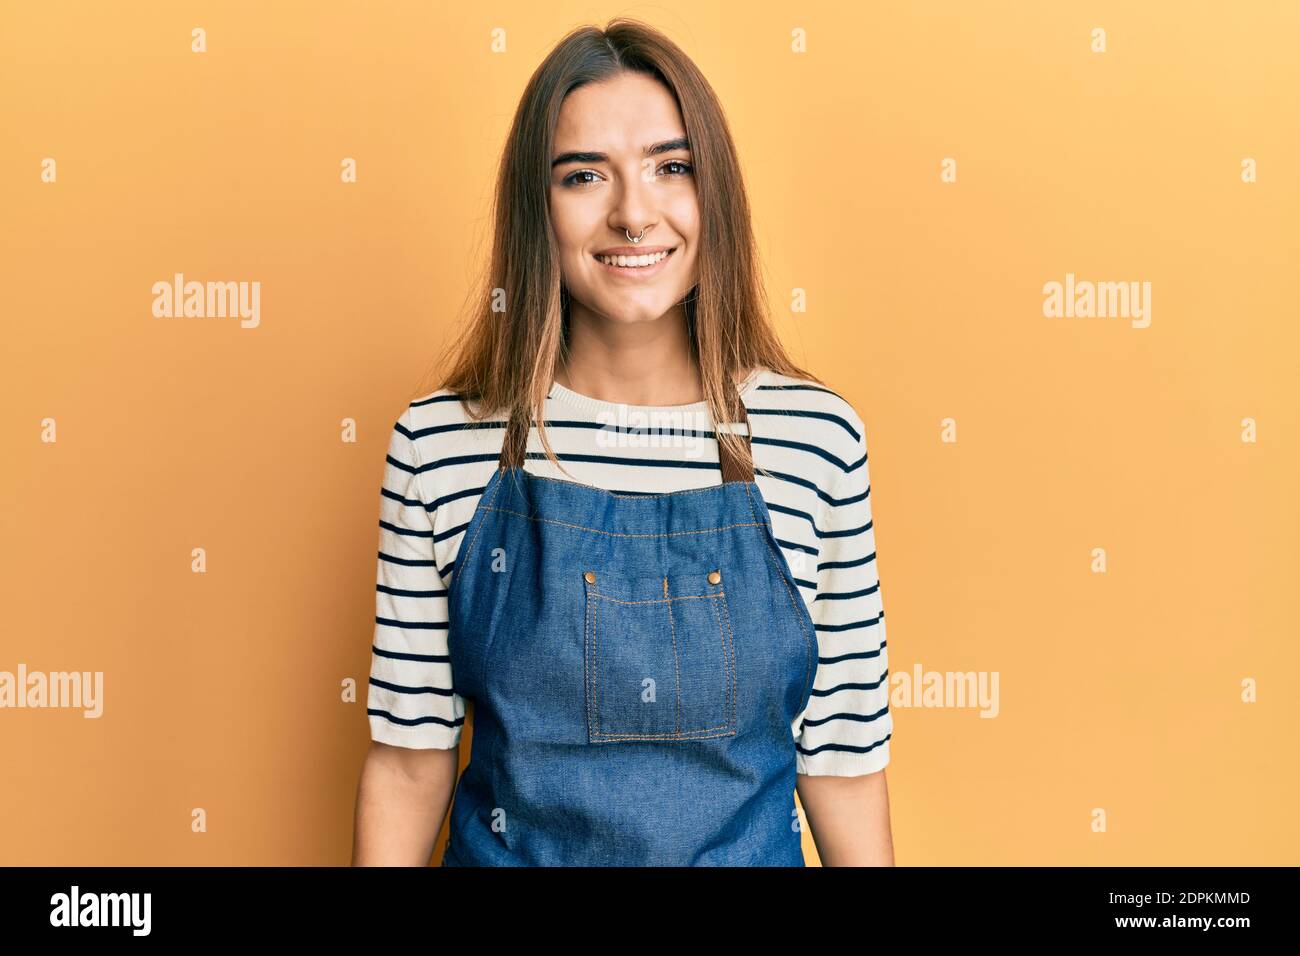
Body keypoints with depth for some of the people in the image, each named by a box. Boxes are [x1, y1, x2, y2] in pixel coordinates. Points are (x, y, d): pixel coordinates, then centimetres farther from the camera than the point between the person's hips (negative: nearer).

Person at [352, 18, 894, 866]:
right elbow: (409, 758, -6)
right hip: (506, 846, 0)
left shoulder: (817, 436, -11)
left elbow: (844, 760, -5)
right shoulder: (439, 445, -12)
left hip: (751, 849, 1)